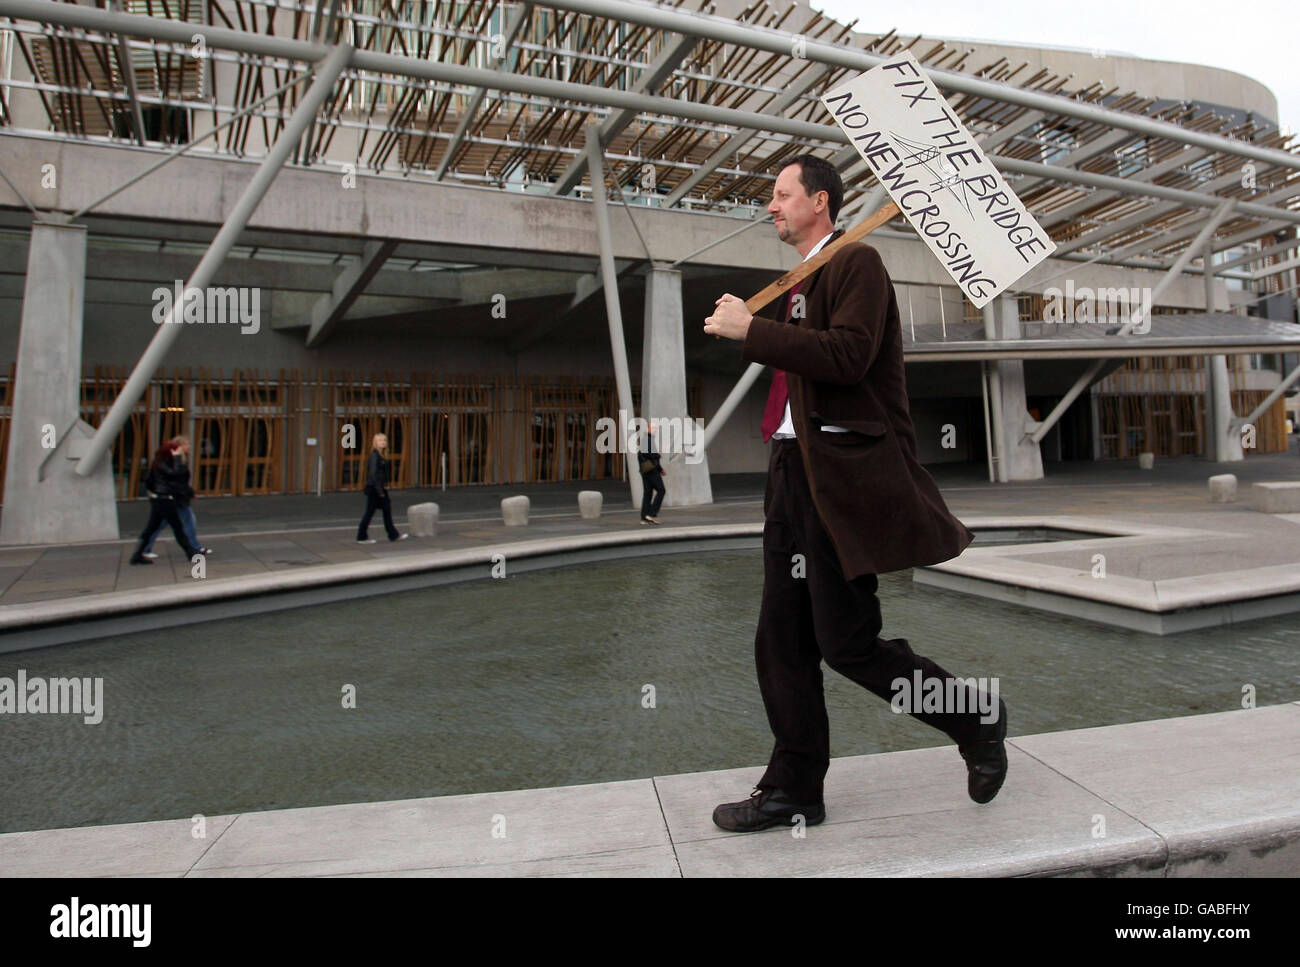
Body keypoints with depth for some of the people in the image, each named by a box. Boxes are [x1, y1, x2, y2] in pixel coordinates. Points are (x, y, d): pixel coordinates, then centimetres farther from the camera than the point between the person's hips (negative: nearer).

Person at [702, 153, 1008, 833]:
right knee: (782, 642, 8)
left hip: (844, 472, -9)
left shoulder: (857, 262, -5)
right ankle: (794, 790, 22)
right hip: (794, 471, 9)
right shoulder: (801, 279, 21)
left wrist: (751, 330, -18)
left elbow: (847, 356, -20)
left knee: (847, 643, -5)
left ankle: (977, 719, 21)